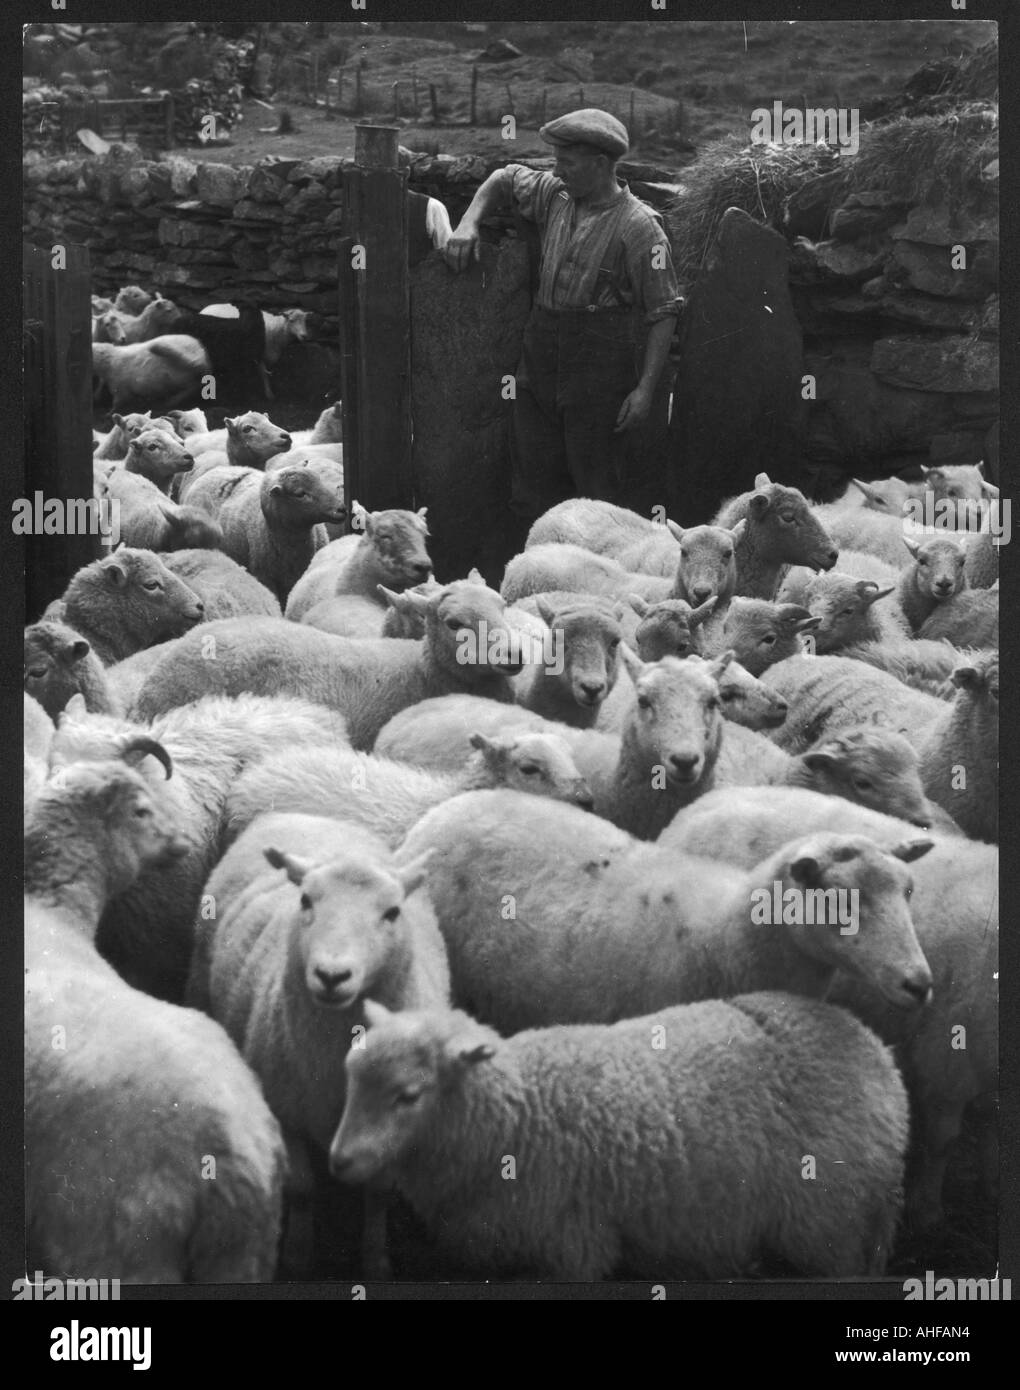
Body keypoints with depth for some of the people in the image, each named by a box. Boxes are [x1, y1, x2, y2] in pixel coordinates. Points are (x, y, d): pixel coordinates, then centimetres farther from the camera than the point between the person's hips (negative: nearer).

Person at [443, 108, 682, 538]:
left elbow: (663, 312, -13)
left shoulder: (637, 226, -13)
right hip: (541, 360, 7)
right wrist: (468, 224, 10)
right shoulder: (556, 197, 7)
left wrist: (646, 388, -18)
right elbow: (504, 179, 27)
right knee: (534, 492, 11)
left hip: (605, 374, -7)